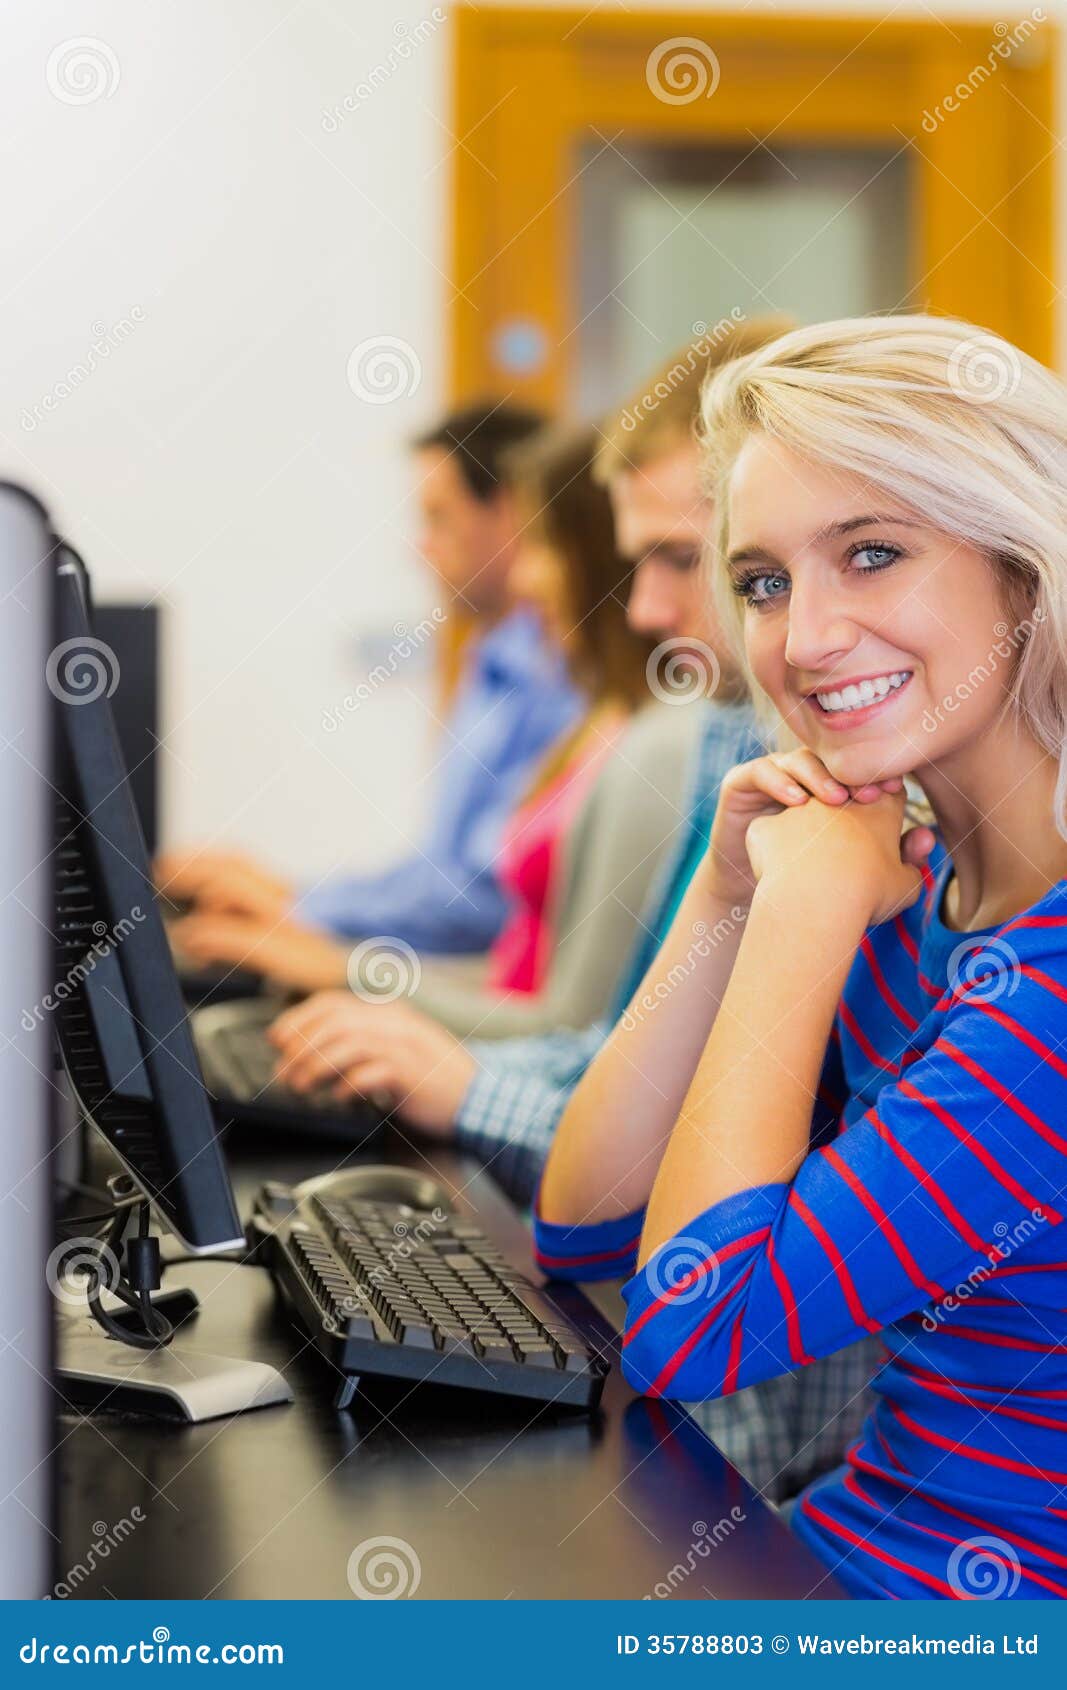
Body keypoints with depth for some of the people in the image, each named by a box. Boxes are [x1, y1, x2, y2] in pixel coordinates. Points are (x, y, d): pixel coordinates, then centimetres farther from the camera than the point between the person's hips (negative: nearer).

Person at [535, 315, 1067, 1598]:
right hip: (850, 1548, 7)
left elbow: (689, 1333, -24)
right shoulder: (910, 889, 3)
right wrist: (729, 899, -6)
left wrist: (810, 901, -16)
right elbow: (583, 1231, 4)